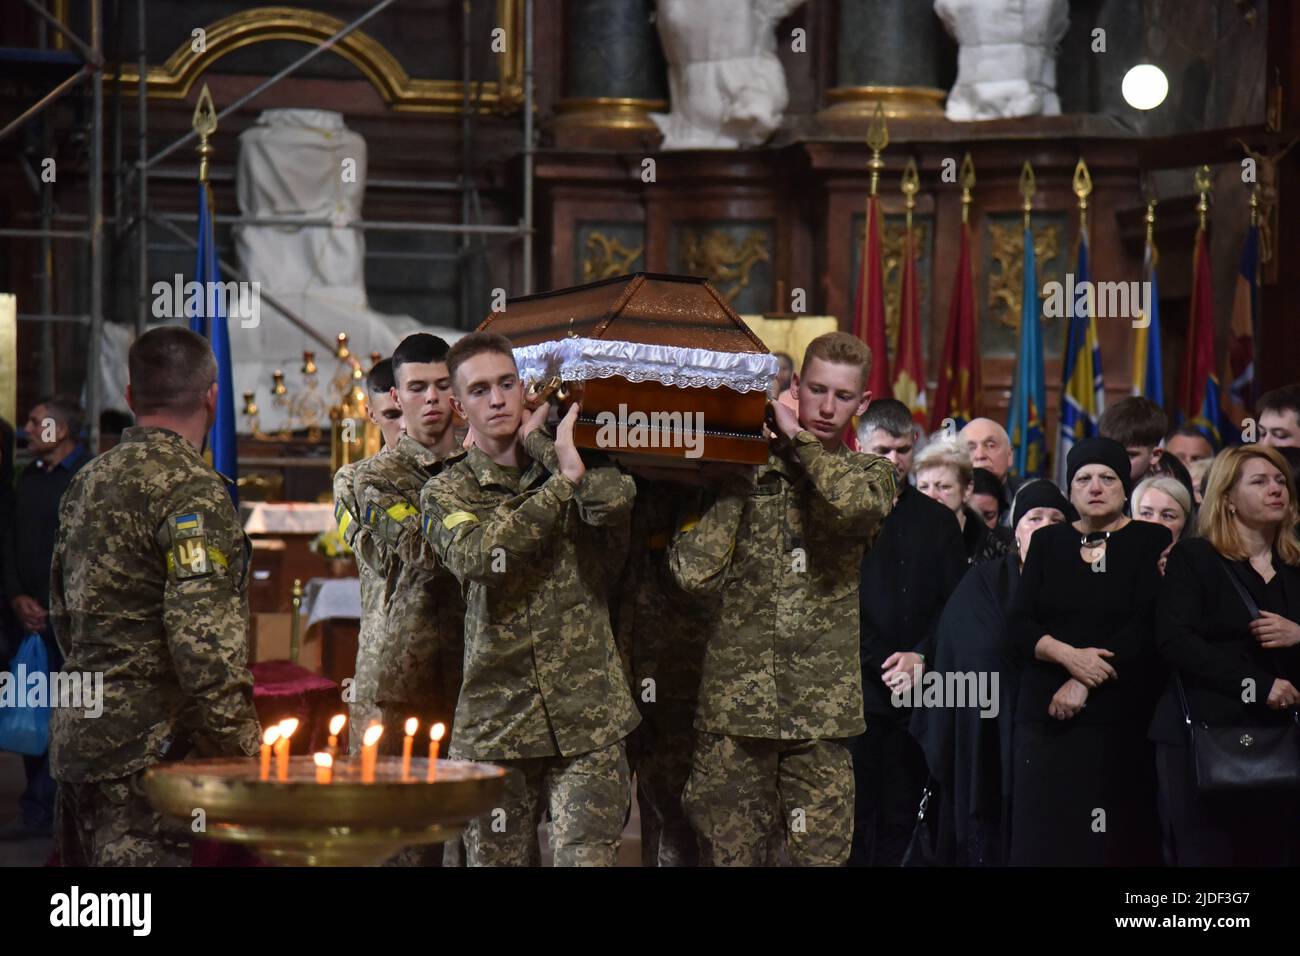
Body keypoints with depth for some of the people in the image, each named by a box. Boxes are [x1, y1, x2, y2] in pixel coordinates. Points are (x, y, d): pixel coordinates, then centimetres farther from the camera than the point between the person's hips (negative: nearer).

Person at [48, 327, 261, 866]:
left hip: (75, 738, 9)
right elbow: (207, 644, -20)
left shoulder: (86, 483, 14)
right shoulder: (193, 491, -14)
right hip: (147, 754, -9)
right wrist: (246, 754, -15)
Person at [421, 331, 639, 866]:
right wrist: (564, 482, -18)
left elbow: (616, 500, -15)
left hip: (589, 718, 0)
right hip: (497, 719, 1)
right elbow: (476, 556, -16)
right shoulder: (447, 492, 6)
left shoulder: (571, 462, 9)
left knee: (588, 857, -10)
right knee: (497, 860, 5)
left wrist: (541, 444, -5)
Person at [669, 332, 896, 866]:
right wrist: (737, 479, -4)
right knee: (727, 853, 2)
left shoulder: (870, 475, 9)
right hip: (734, 703, 0)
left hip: (822, 714, 0)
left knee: (820, 853, 0)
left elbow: (852, 500, -19)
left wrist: (796, 436, -6)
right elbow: (694, 572, -5)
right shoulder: (746, 470, 8)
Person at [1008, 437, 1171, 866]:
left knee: (1117, 840, -9)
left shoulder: (1152, 541, 4)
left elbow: (1147, 628, -7)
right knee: (1046, 836, -3)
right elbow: (1019, 625, 6)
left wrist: (1084, 684, -12)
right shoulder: (1047, 542, 14)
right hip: (1046, 716, 3)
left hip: (1123, 717, -3)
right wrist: (1068, 655, -13)